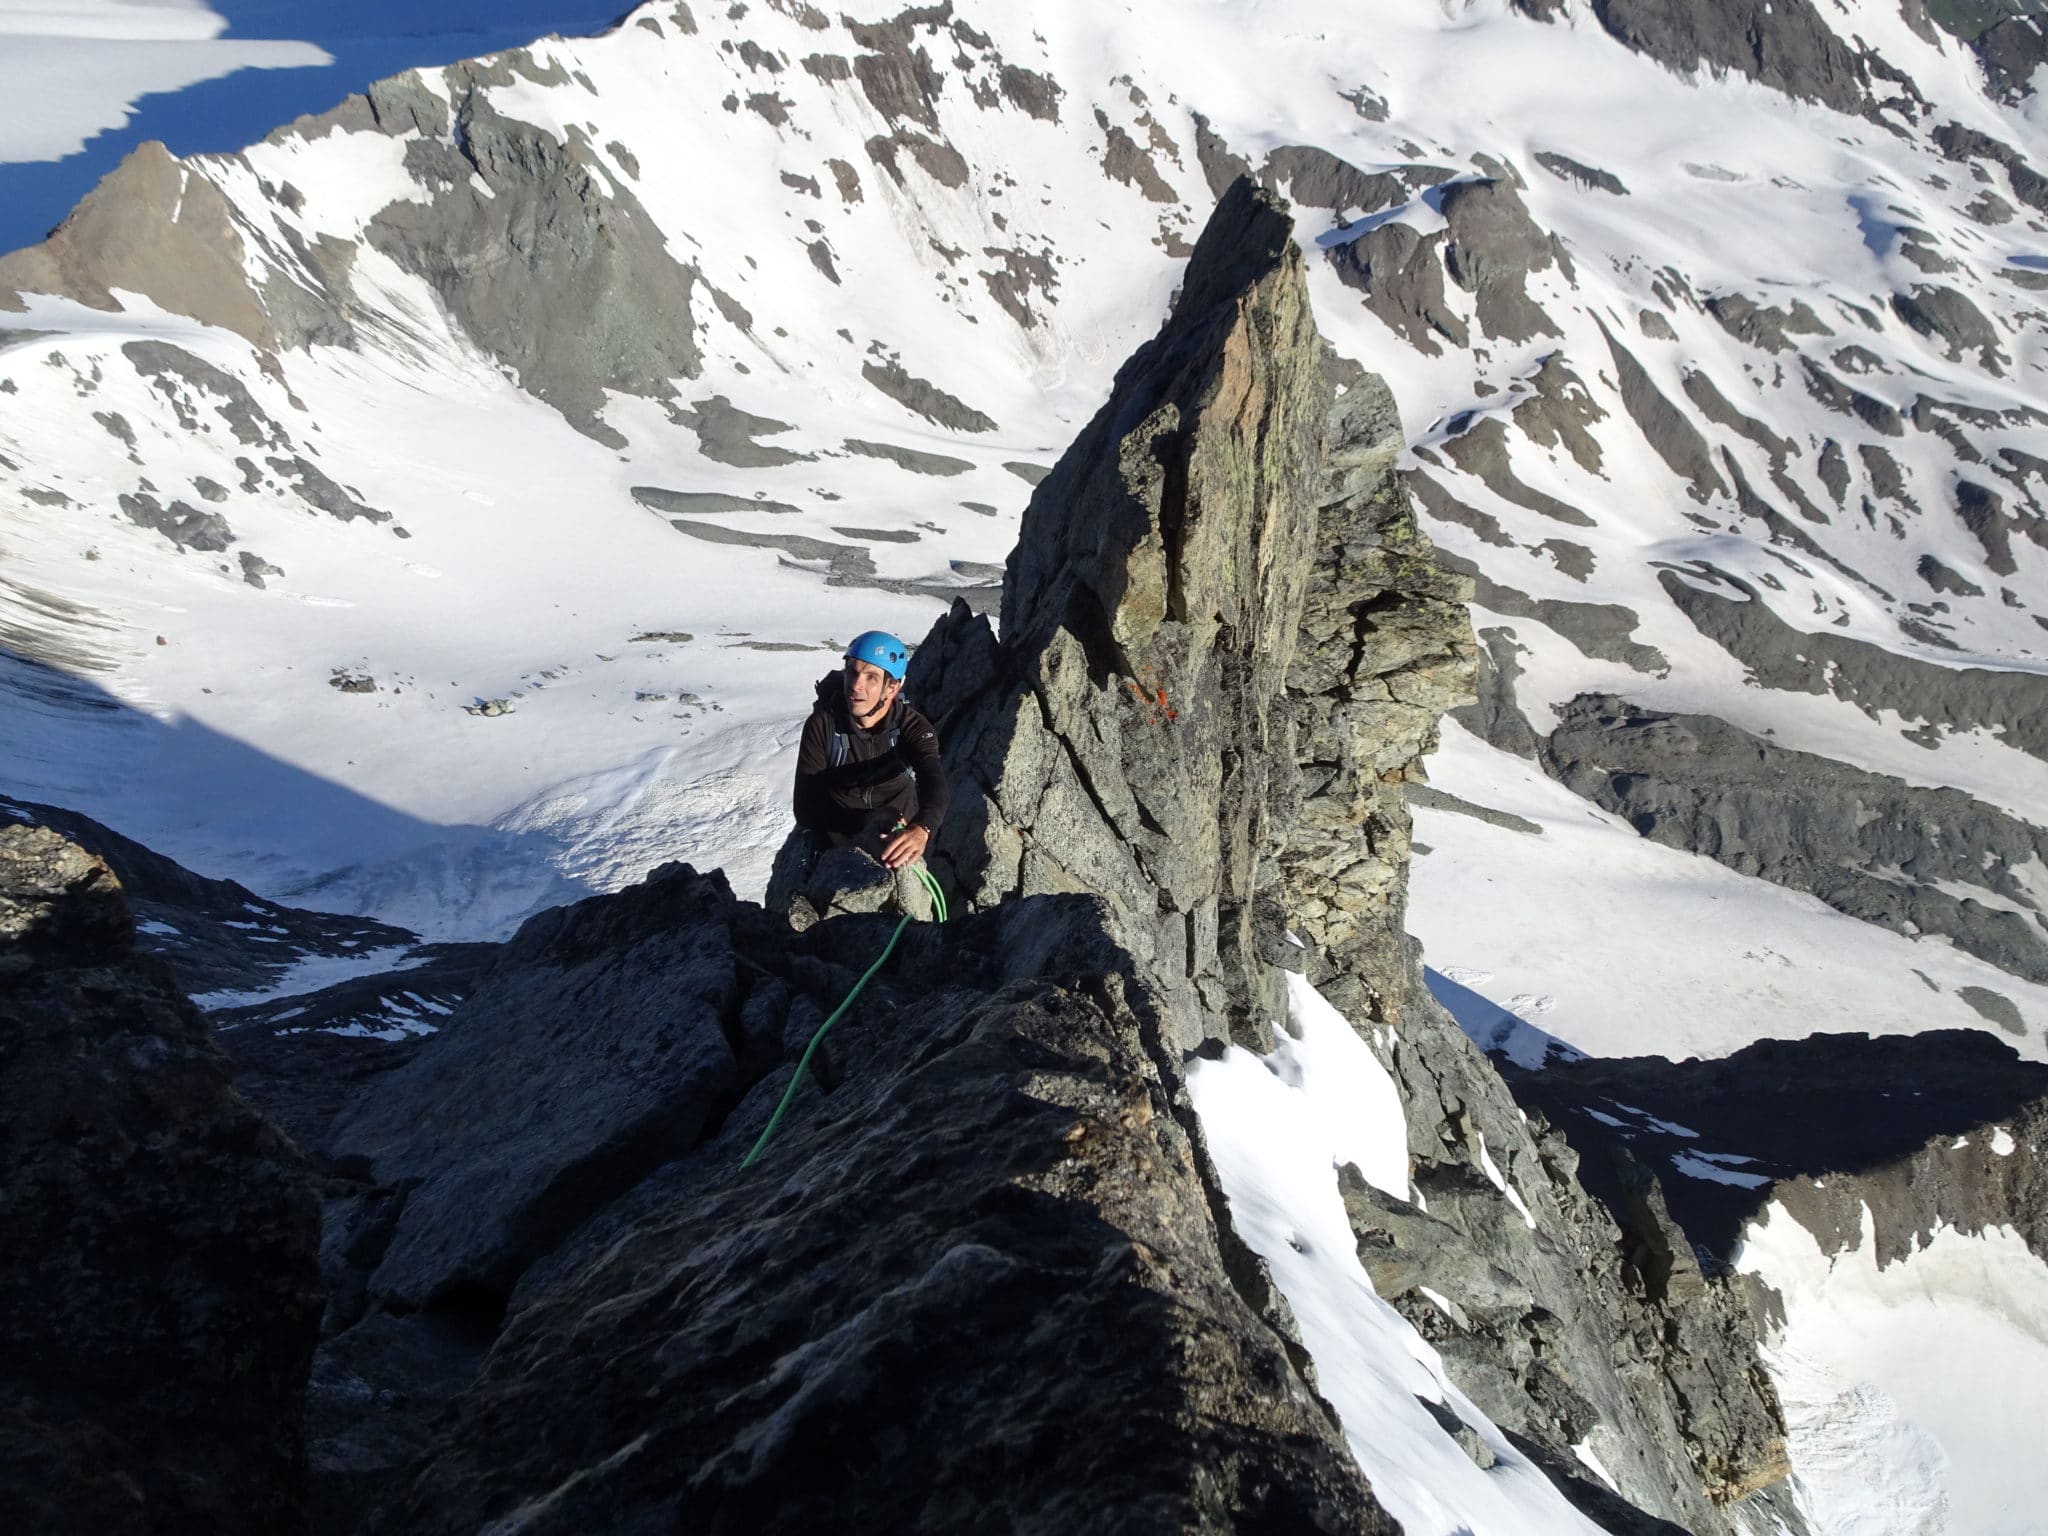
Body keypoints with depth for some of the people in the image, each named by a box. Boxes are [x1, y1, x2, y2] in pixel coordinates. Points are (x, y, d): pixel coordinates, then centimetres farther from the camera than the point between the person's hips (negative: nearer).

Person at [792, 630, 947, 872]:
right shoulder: (821, 726, -13)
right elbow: (805, 809, -15)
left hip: (899, 851, 1)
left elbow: (934, 782, -32)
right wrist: (867, 823, -29)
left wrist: (921, 829, -55)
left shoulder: (912, 727, -13)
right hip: (836, 850, -1)